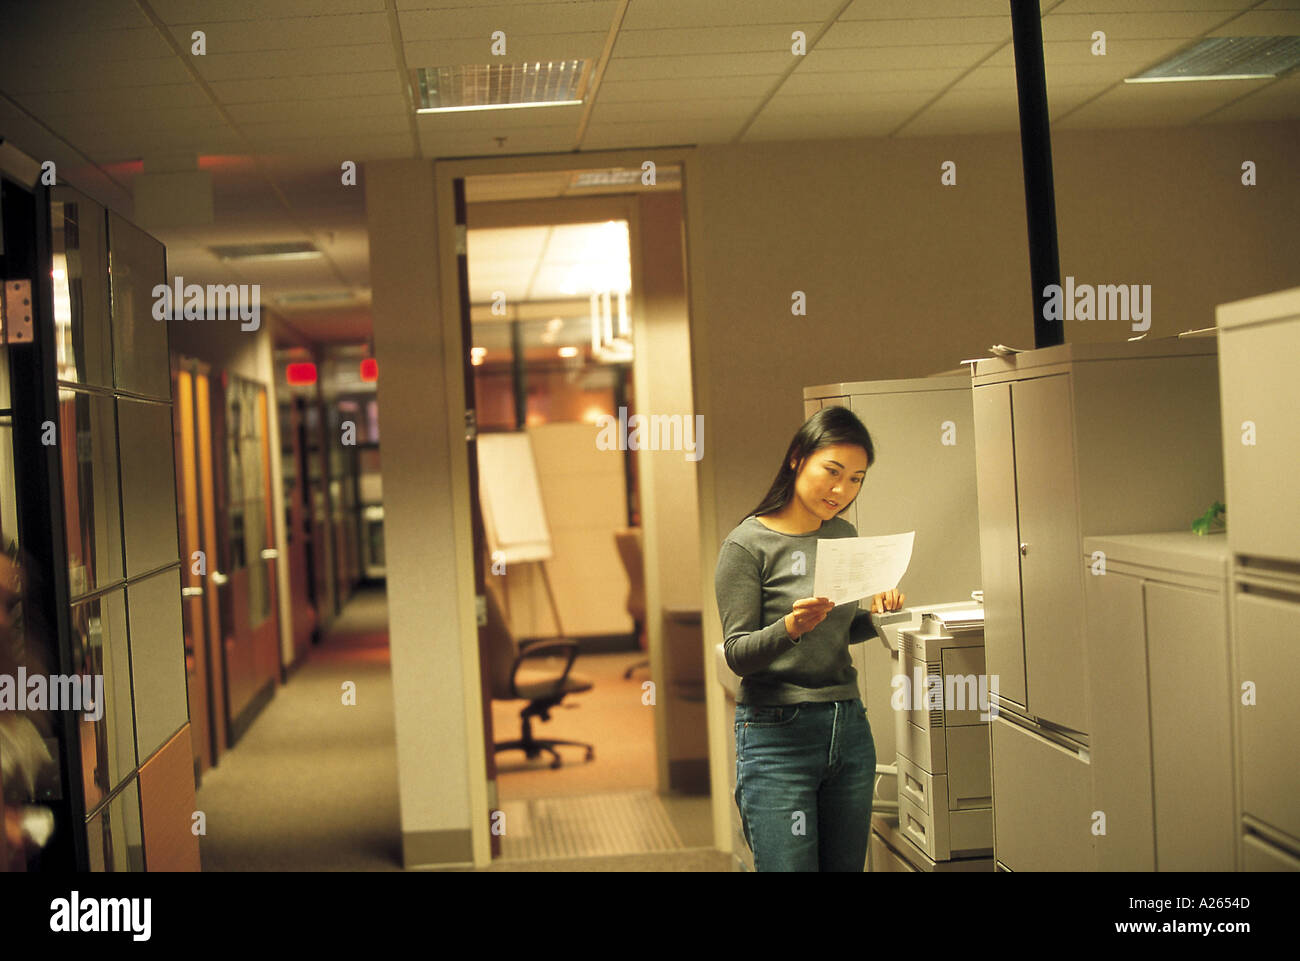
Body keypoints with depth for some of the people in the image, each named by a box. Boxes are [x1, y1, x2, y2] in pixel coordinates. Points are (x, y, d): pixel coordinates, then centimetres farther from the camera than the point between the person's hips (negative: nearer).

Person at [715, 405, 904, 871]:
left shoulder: (844, 535, 10)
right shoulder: (747, 545, -9)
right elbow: (737, 653, -9)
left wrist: (876, 612, 1)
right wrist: (790, 628, -27)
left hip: (849, 728, 6)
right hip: (778, 733, -6)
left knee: (846, 865, 10)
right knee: (789, 865, -7)